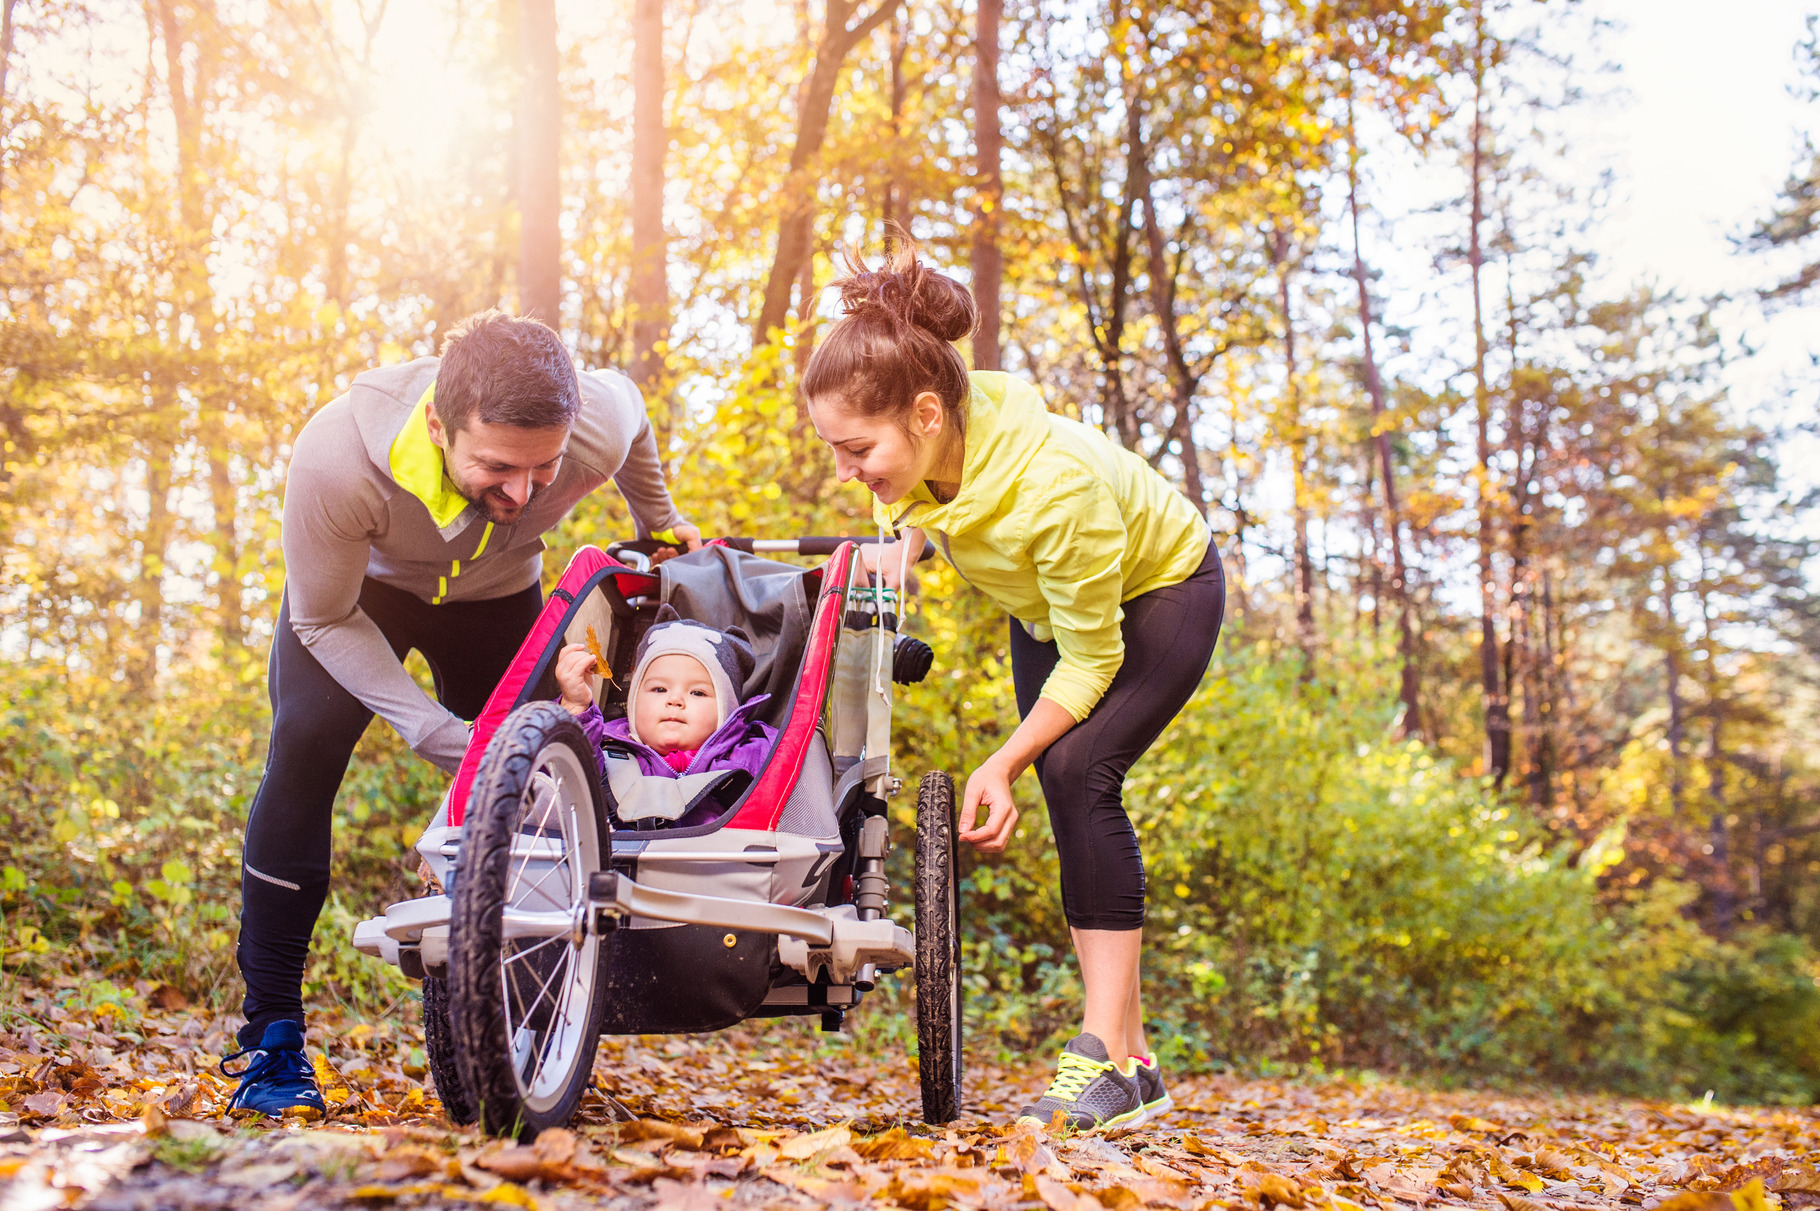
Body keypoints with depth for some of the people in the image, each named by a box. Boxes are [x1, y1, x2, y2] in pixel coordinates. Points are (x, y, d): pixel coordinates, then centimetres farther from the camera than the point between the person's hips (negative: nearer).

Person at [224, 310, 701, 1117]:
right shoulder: (337, 458, -42)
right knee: (306, 746, -23)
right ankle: (270, 1036, -15)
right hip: (359, 586, -2)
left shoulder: (601, 429, -36)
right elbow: (326, 620, -25)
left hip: (496, 593, 2)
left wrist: (658, 522, 8)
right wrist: (434, 731, -35)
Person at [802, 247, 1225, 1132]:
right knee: (1068, 796, -3)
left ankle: (1107, 1054, -22)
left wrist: (1003, 765, -31)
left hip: (1163, 590, -7)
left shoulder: (1056, 484, -43)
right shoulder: (928, 446, -24)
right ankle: (1134, 1059, 5)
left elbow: (1092, 659, -30)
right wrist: (903, 536, -9)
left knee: (1077, 770, -26)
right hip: (1046, 605, 7)